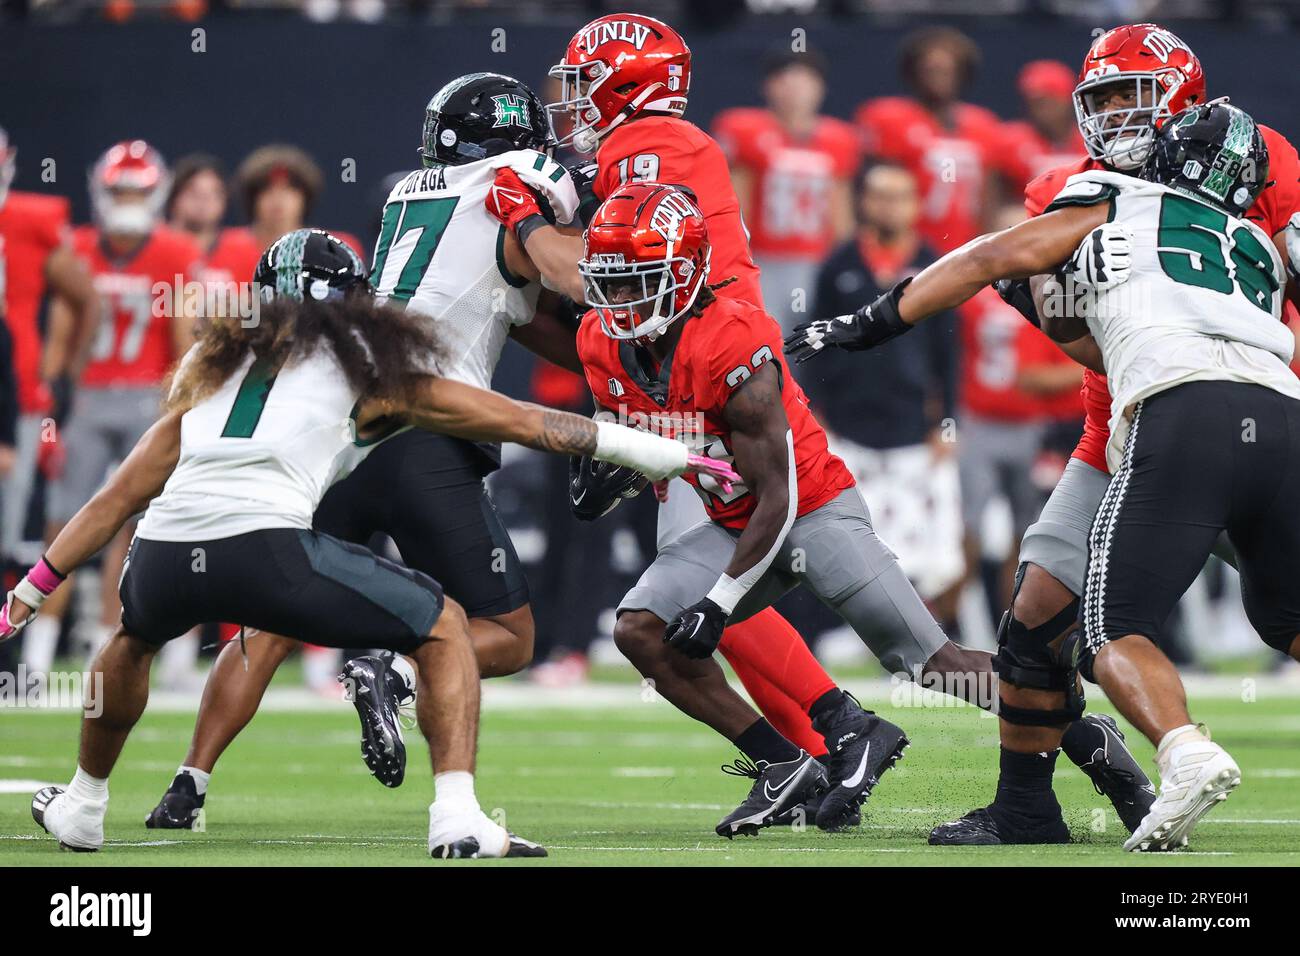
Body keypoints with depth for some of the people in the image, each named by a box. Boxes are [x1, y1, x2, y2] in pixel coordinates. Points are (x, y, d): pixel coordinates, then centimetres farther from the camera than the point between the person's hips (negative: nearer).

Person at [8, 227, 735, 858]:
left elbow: (124, 494, 28)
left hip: (165, 554, 5)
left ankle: (81, 809, 45)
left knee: (136, 635, 40)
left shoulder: (218, 364, 29)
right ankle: (457, 814, -1)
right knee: (443, 628, 15)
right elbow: (519, 421, 21)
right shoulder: (368, 362, 19)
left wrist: (32, 591, 34)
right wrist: (652, 451, 29)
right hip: (265, 544, -5)